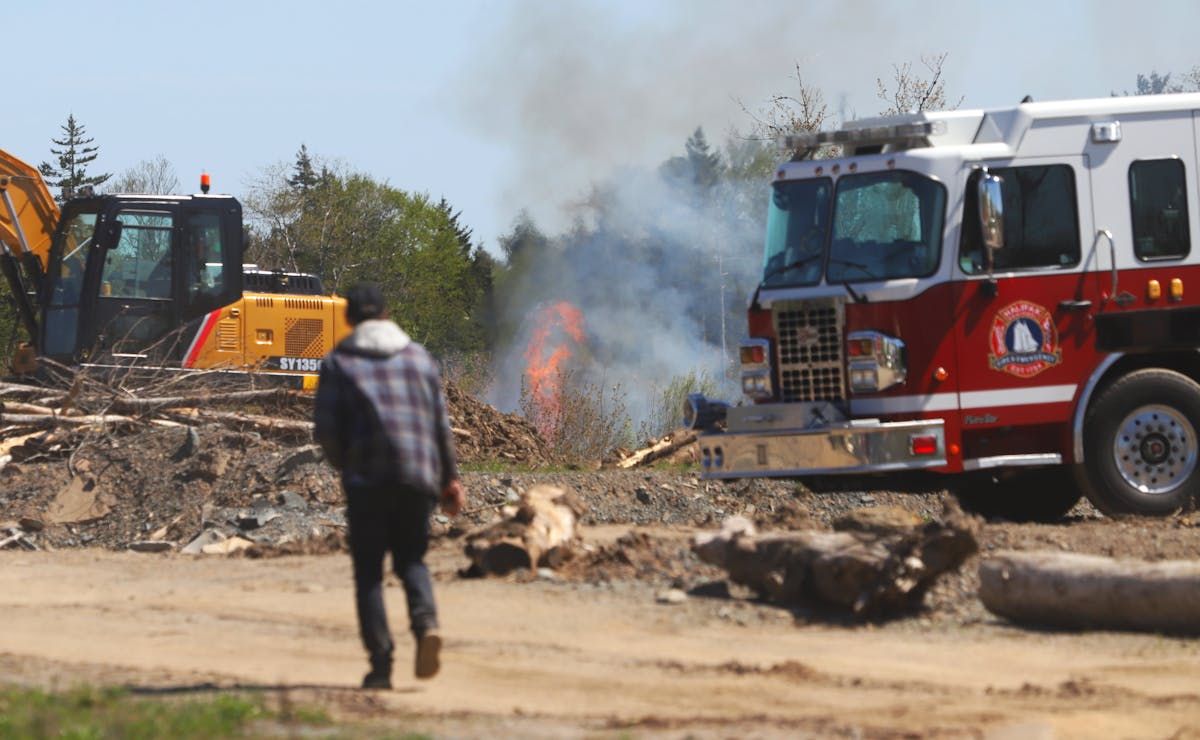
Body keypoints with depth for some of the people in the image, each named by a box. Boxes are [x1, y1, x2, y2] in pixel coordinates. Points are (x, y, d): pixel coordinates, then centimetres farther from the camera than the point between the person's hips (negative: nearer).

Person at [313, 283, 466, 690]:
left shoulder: (338, 362, 4)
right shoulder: (419, 357, 13)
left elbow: (326, 428, -3)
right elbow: (441, 423, 10)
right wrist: (450, 477, 16)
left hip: (367, 479, -3)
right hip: (419, 474, 3)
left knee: (368, 570, 5)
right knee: (411, 559, 15)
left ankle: (380, 660, -5)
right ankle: (425, 622, -14)